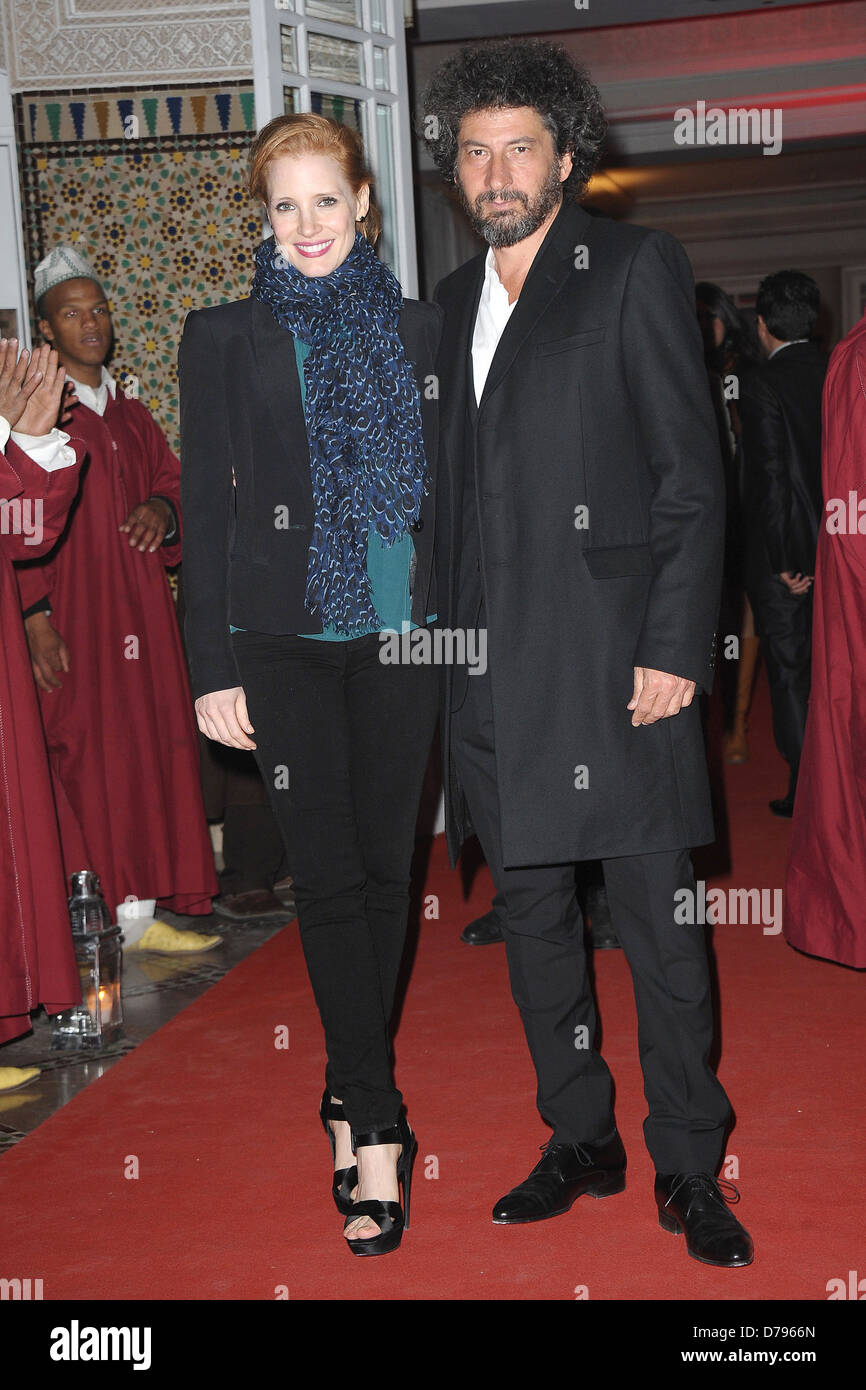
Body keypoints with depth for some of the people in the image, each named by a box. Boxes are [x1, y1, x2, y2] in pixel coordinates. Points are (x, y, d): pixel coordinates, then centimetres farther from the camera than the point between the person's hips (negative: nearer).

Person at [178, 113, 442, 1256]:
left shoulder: (416, 332, 10)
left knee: (385, 864, 6)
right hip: (285, 640, -2)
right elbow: (206, 508, 1)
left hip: (401, 636, 2)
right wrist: (214, 668, -5)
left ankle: (350, 1094, 25)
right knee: (330, 876, -2)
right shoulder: (223, 339, 4)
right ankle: (376, 1127, 6)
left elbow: (445, 491, 12)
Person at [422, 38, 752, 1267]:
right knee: (532, 913, 12)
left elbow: (693, 478, -6)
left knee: (657, 921, 0)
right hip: (492, 664, 6)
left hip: (614, 656, -6)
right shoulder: (455, 300, 17)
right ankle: (580, 1142, 28)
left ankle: (688, 1171, 15)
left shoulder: (637, 269, -1)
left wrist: (675, 649, -13)